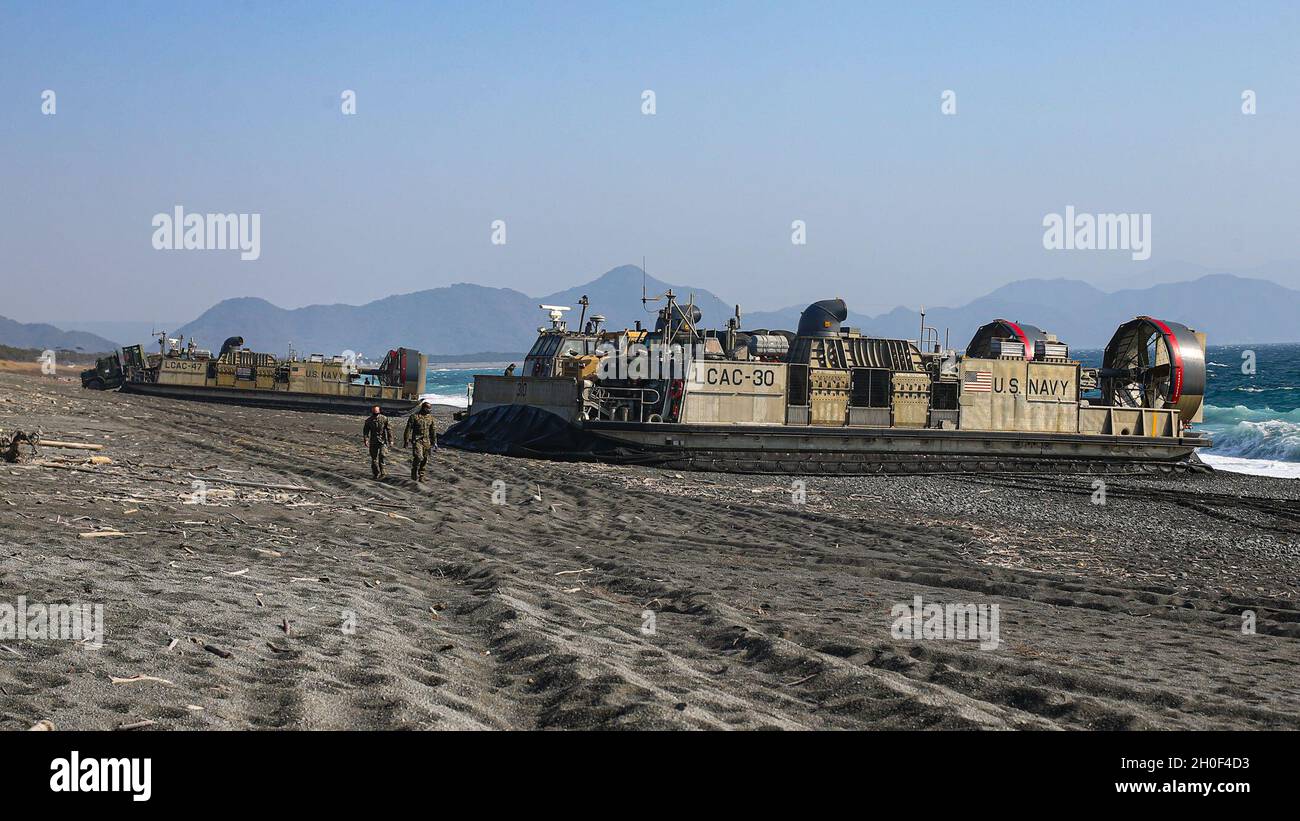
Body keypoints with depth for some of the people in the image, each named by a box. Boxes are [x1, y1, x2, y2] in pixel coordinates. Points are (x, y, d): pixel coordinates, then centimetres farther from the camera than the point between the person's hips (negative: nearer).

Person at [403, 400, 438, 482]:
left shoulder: (430, 417, 10)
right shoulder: (414, 417, -6)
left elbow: (433, 430, 18)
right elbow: (408, 429, -4)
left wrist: (434, 442, 17)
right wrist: (406, 441, -7)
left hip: (426, 441, 5)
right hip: (417, 440, -5)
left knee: (425, 460, 4)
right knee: (418, 457, -18)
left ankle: (421, 477, 13)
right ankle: (414, 475, -3)